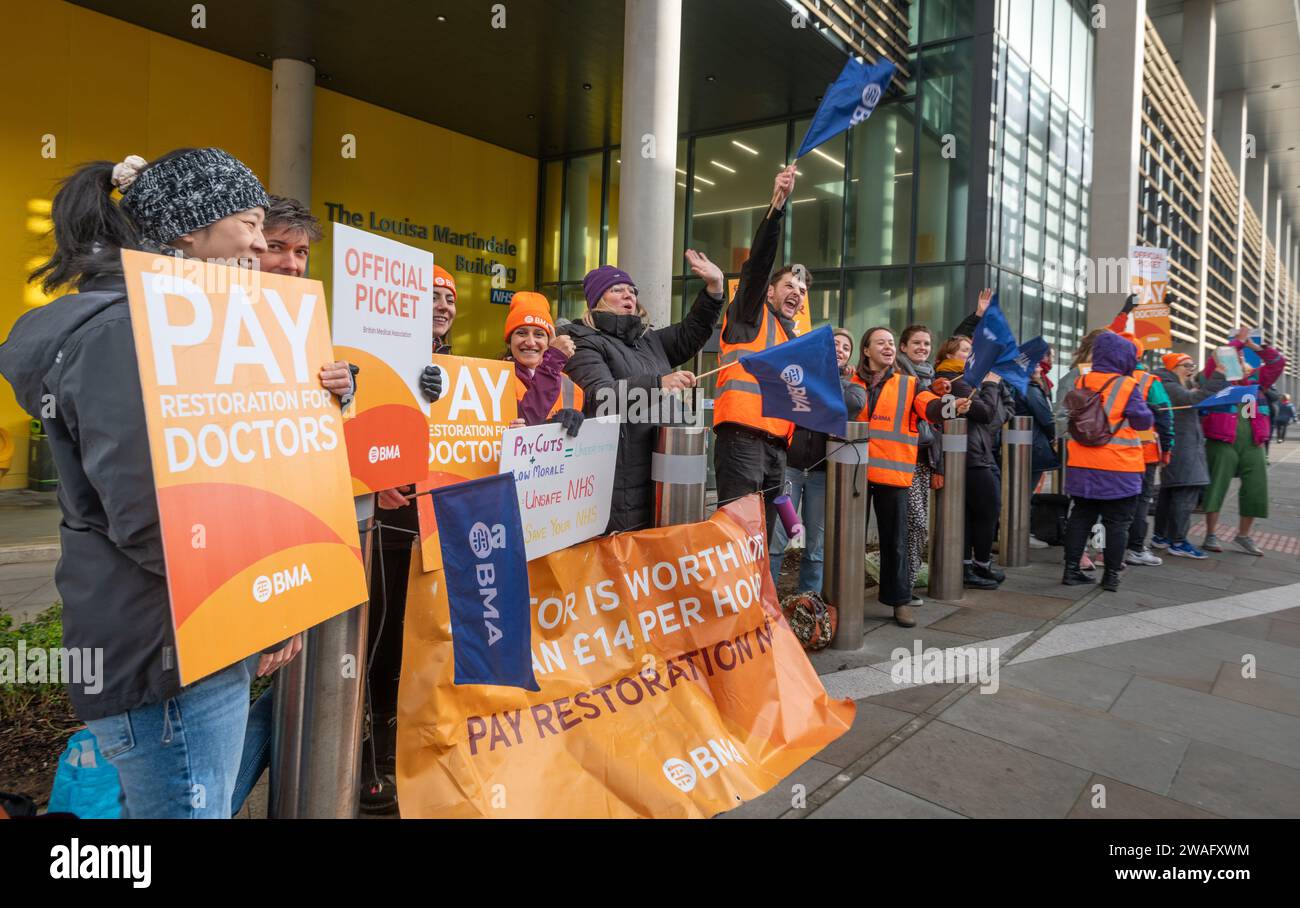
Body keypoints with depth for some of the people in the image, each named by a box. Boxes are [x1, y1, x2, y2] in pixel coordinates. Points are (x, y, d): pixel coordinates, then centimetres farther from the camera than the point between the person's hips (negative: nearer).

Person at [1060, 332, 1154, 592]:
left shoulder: (1080, 383, 1)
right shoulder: (1127, 386, -12)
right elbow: (1144, 421, -5)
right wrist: (1145, 408, 13)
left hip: (1082, 467, 4)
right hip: (1119, 468, -4)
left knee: (1080, 517, 13)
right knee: (1117, 522, 6)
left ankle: (1071, 569, 14)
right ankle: (1111, 575, 10)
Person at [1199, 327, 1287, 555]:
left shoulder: (1255, 377, 18)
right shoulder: (1217, 377, 5)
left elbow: (1278, 362, 15)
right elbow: (1216, 359, -11)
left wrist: (1253, 345, 10)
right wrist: (1238, 340, 0)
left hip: (1252, 442, 5)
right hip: (1223, 440, -5)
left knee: (1256, 488, 5)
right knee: (1217, 486, -2)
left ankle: (1243, 535, 19)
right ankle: (1210, 535, 7)